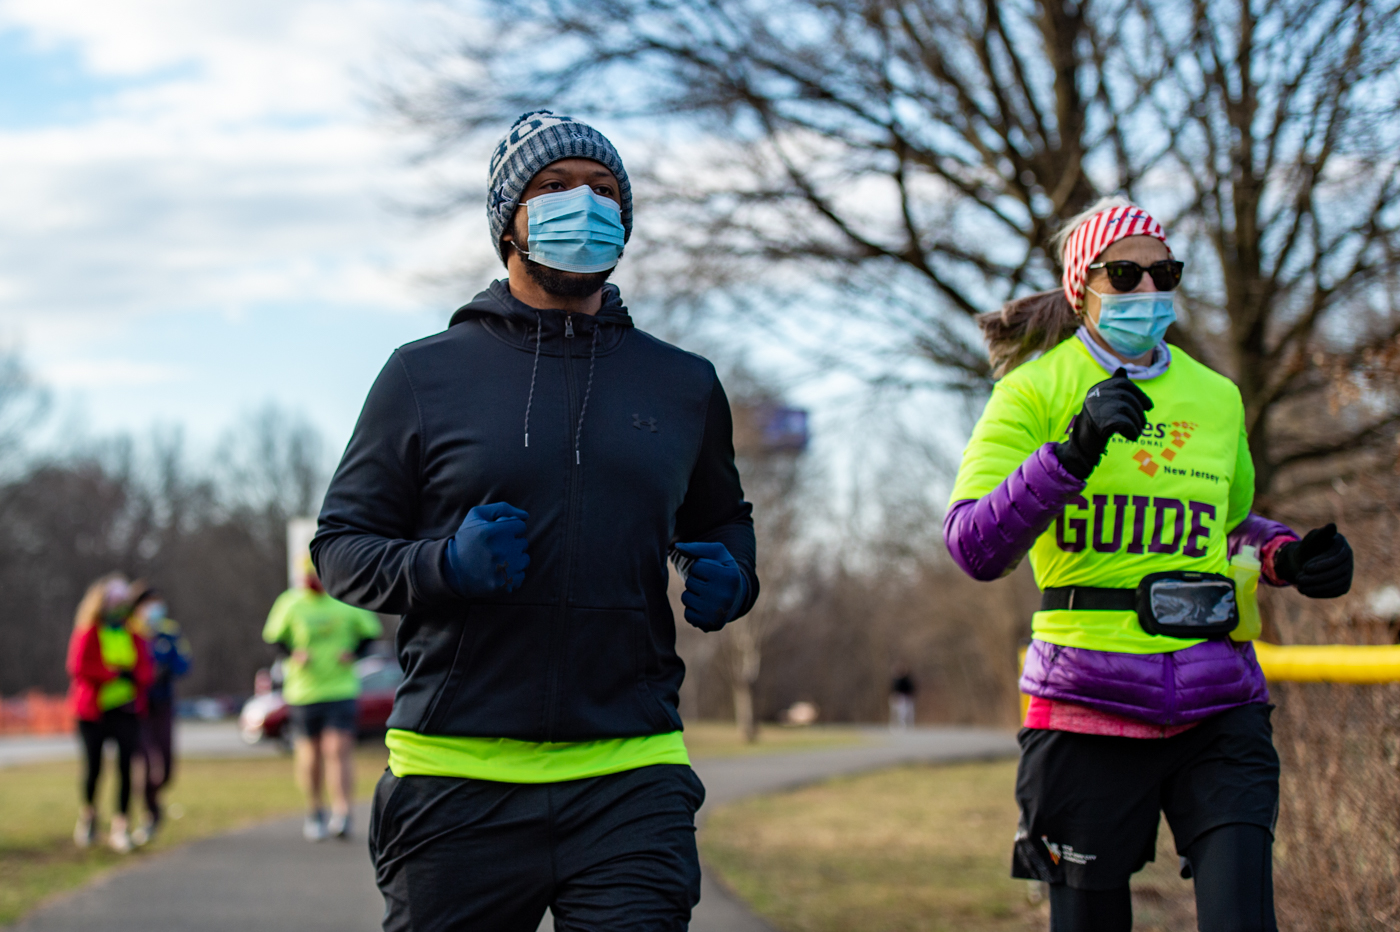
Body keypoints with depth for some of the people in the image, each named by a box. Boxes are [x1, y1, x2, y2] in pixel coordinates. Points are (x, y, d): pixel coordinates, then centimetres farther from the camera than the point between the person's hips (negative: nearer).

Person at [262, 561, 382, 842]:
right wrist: (292, 654, -11)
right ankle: (315, 814, 22)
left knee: (338, 749, -14)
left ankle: (342, 813, -17)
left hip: (341, 689, -1)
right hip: (302, 691, 1)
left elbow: (370, 633, 11)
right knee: (310, 755, 7)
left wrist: (354, 654, -7)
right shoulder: (290, 603, 1)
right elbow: (274, 638, 9)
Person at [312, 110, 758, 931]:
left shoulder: (684, 386, 14)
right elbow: (341, 543, 7)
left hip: (630, 785, 1)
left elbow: (723, 519, 28)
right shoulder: (426, 375, 6)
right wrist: (443, 564, -14)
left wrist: (730, 579, 4)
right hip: (456, 780, -1)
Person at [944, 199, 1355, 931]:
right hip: (1090, 702, -3)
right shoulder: (1036, 391, 0)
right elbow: (973, 547, -13)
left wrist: (1288, 558, 9)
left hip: (1218, 705, 3)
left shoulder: (1216, 398, 14)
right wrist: (1071, 452, -26)